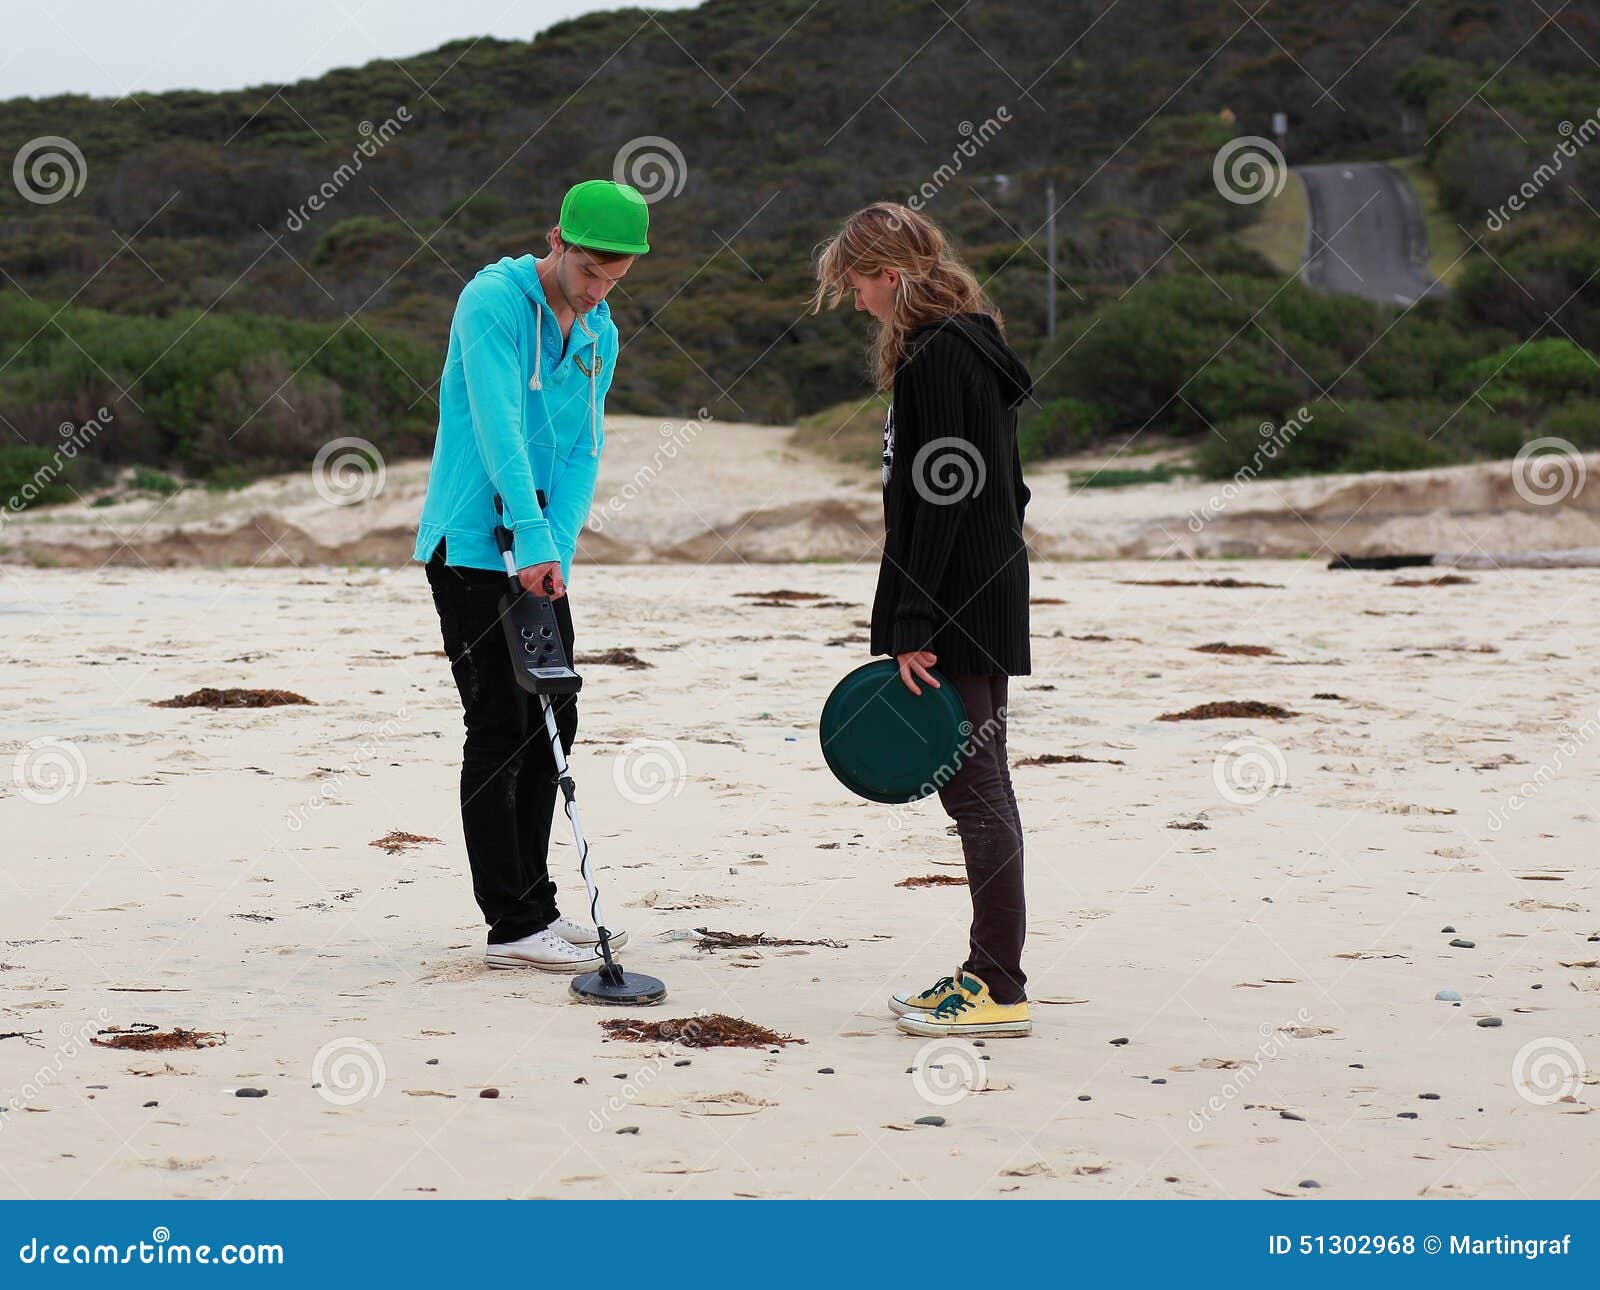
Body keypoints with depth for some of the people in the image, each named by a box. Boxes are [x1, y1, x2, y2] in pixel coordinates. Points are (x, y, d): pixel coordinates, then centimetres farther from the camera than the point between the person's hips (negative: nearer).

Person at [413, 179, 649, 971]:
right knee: (499, 731, -7)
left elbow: (583, 451, 5)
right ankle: (512, 927, -5)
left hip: (541, 555, 8)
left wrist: (559, 549, -10)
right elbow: (499, 423, -25)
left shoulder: (600, 335, 9)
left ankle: (534, 904, 20)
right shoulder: (493, 300, -15)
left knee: (552, 725, 10)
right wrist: (533, 537, -33)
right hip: (471, 547, -8)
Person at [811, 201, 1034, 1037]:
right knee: (976, 786, 13)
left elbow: (939, 500, -20)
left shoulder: (935, 357, -15)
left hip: (956, 606, -10)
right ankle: (989, 975, 19)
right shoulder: (973, 344, 16)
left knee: (975, 787, -7)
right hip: (988, 599, 10)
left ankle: (1001, 989, -4)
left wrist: (912, 627, -19)